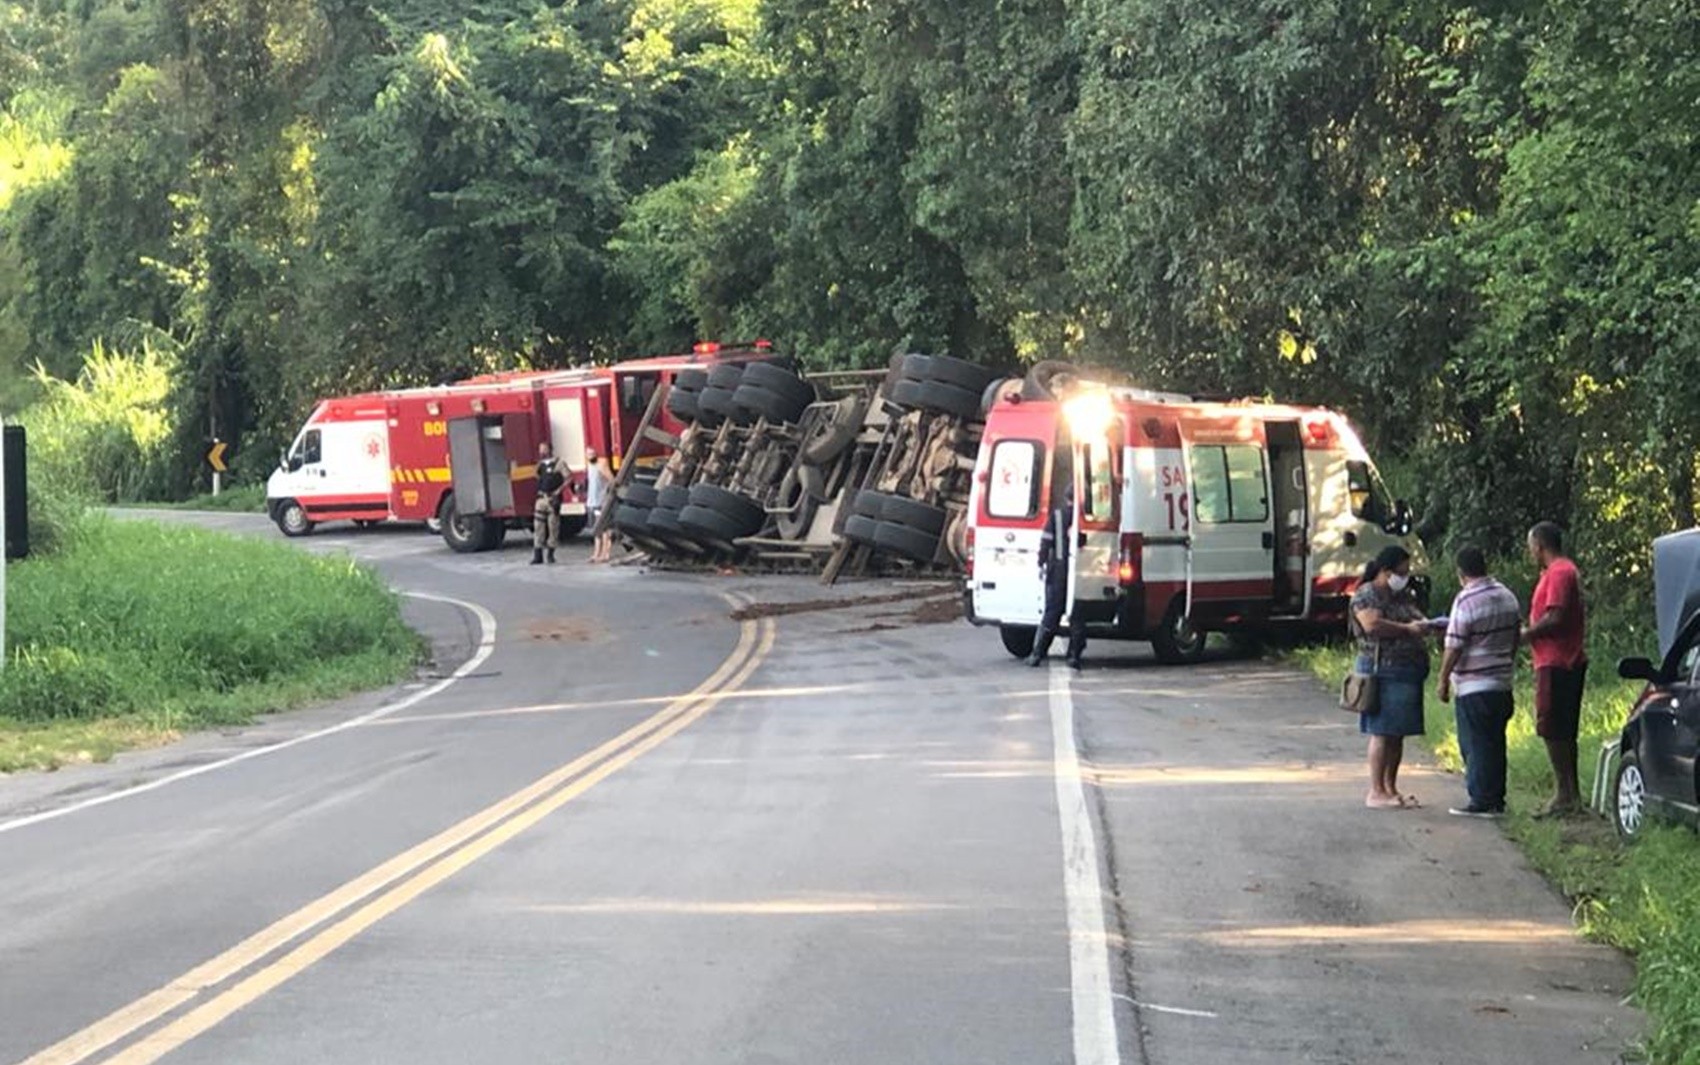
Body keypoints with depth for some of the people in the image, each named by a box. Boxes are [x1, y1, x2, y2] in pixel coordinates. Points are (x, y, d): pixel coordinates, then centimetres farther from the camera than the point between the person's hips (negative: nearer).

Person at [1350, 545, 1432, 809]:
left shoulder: (1404, 594, 18)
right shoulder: (1366, 595, -8)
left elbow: (1417, 619, 29)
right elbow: (1373, 625, -23)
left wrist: (1425, 624, 6)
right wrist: (1407, 629, -17)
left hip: (1409, 672, 8)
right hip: (1384, 671, -8)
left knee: (1398, 734, 9)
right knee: (1382, 733, -8)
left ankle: (1391, 789, 15)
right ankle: (1376, 793, -6)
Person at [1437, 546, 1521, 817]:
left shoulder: (1466, 601, -16)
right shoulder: (1508, 597, 9)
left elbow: (1454, 647, -15)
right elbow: (1515, 638, 17)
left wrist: (1443, 681, -7)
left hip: (1473, 686, -8)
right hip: (1502, 683, 8)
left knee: (1476, 745, -3)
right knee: (1495, 744, 12)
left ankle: (1482, 801, -2)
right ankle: (1496, 800, 15)